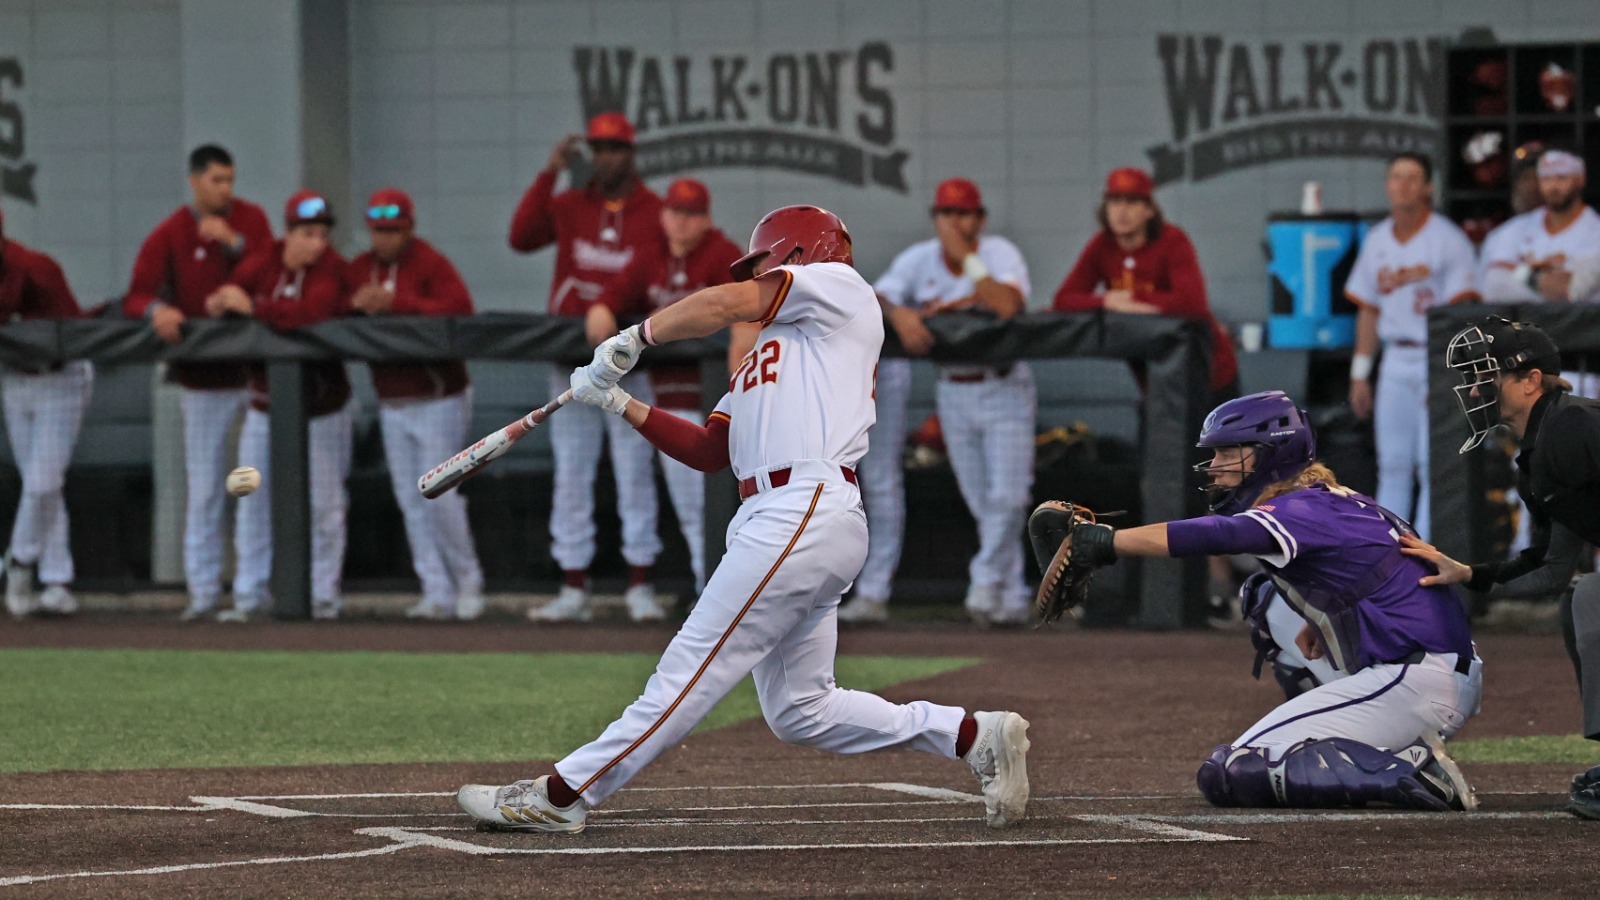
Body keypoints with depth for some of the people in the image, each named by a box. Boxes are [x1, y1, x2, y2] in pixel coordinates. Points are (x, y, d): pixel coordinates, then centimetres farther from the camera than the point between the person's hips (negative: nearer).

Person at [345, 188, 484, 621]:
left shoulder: (430, 264, -10)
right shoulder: (357, 269, 9)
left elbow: (459, 310, -25)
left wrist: (396, 303, -30)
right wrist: (356, 305, -16)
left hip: (439, 399, -6)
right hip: (391, 402, 6)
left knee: (439, 495, -9)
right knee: (411, 501, 2)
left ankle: (468, 582, 6)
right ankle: (437, 593, 5)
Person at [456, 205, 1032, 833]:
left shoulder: (838, 285, 7)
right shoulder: (768, 352, 31)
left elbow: (726, 302, -5)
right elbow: (708, 452, 24)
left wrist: (634, 338, 4)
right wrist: (621, 405, 16)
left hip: (806, 514, -10)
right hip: (776, 519, 10)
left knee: (694, 665, -10)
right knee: (800, 711, 7)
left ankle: (565, 794, -13)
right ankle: (975, 737, 10)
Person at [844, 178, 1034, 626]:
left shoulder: (1000, 254, -11)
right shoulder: (919, 260, 0)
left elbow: (1008, 306, -29)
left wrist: (968, 258, -25)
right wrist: (898, 313, -32)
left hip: (1004, 388, -3)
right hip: (952, 392, 3)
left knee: (1007, 496, -13)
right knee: (980, 501, 4)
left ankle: (986, 580, -1)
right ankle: (1012, 599, 9)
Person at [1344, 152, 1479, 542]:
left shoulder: (1447, 240, -8)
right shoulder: (1377, 241, 12)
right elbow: (1368, 310, 18)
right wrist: (1359, 374, 13)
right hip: (1396, 360, 6)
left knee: (1433, 464, -7)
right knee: (1392, 463, 7)